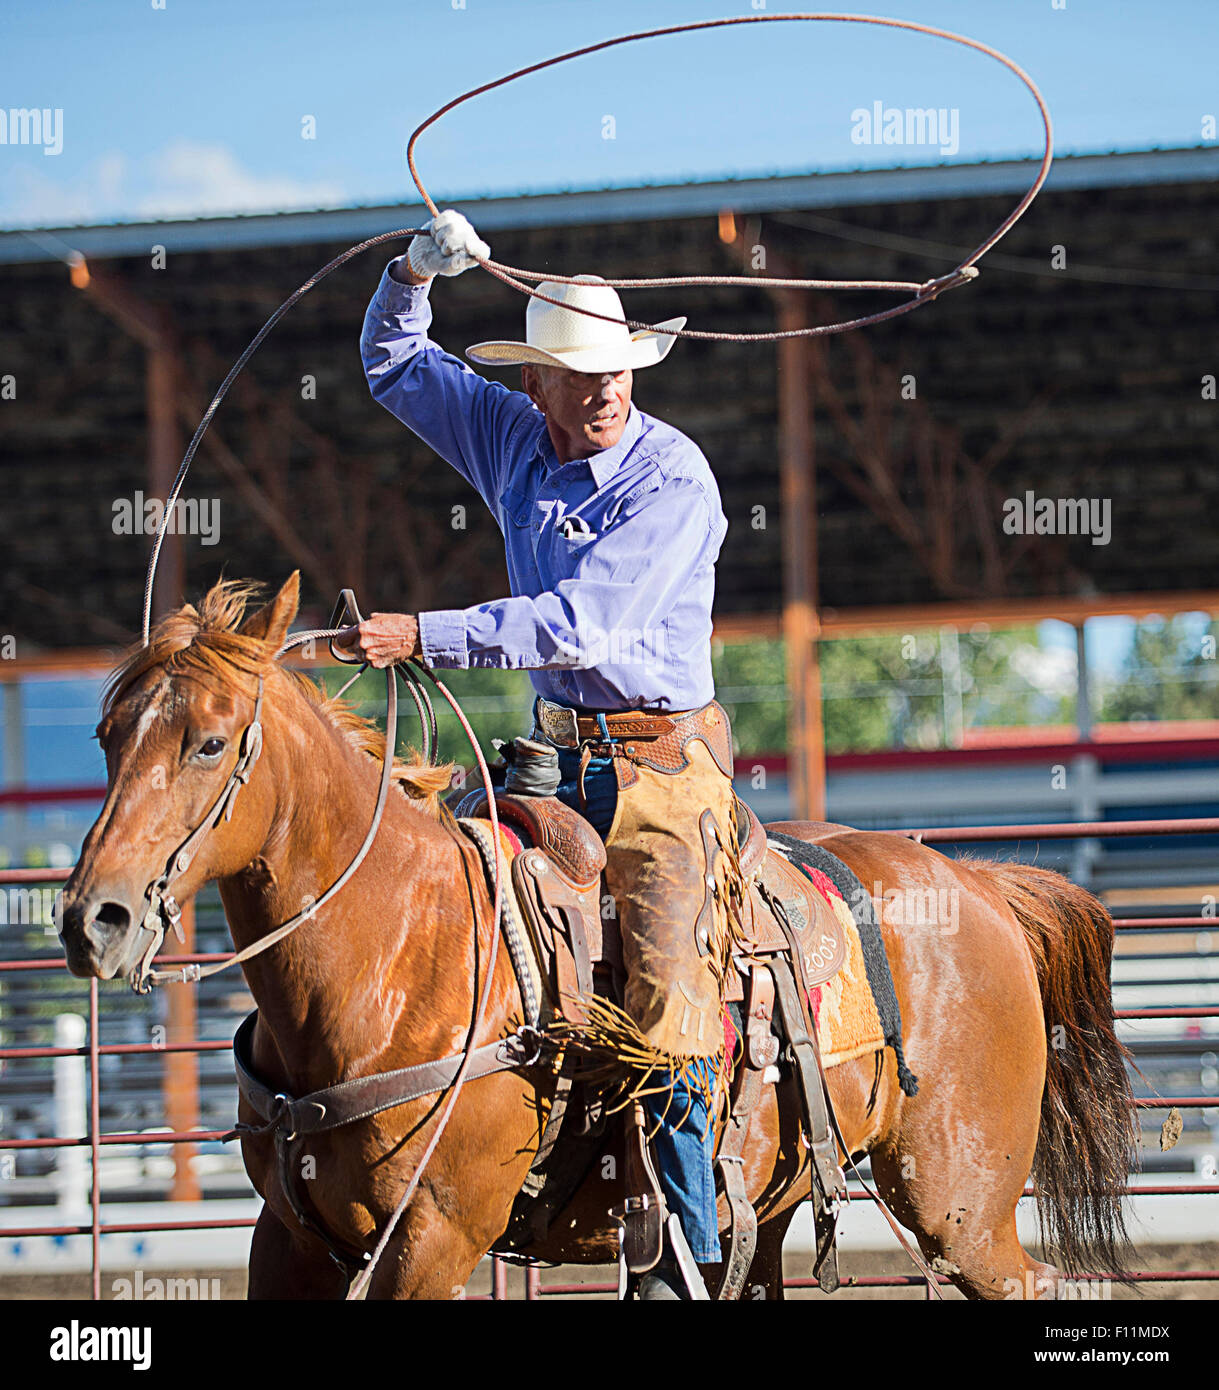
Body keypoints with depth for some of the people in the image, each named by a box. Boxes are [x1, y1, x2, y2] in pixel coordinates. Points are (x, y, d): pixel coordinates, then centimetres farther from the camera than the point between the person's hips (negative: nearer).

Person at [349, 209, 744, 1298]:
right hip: (557, 752, 7)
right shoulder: (512, 436, 5)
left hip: (663, 765, -7)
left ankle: (687, 1262, -15)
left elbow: (578, 625, -24)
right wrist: (416, 272, 0)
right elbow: (395, 369, 20)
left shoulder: (673, 477, -16)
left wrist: (424, 635, -27)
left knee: (671, 1006, -18)